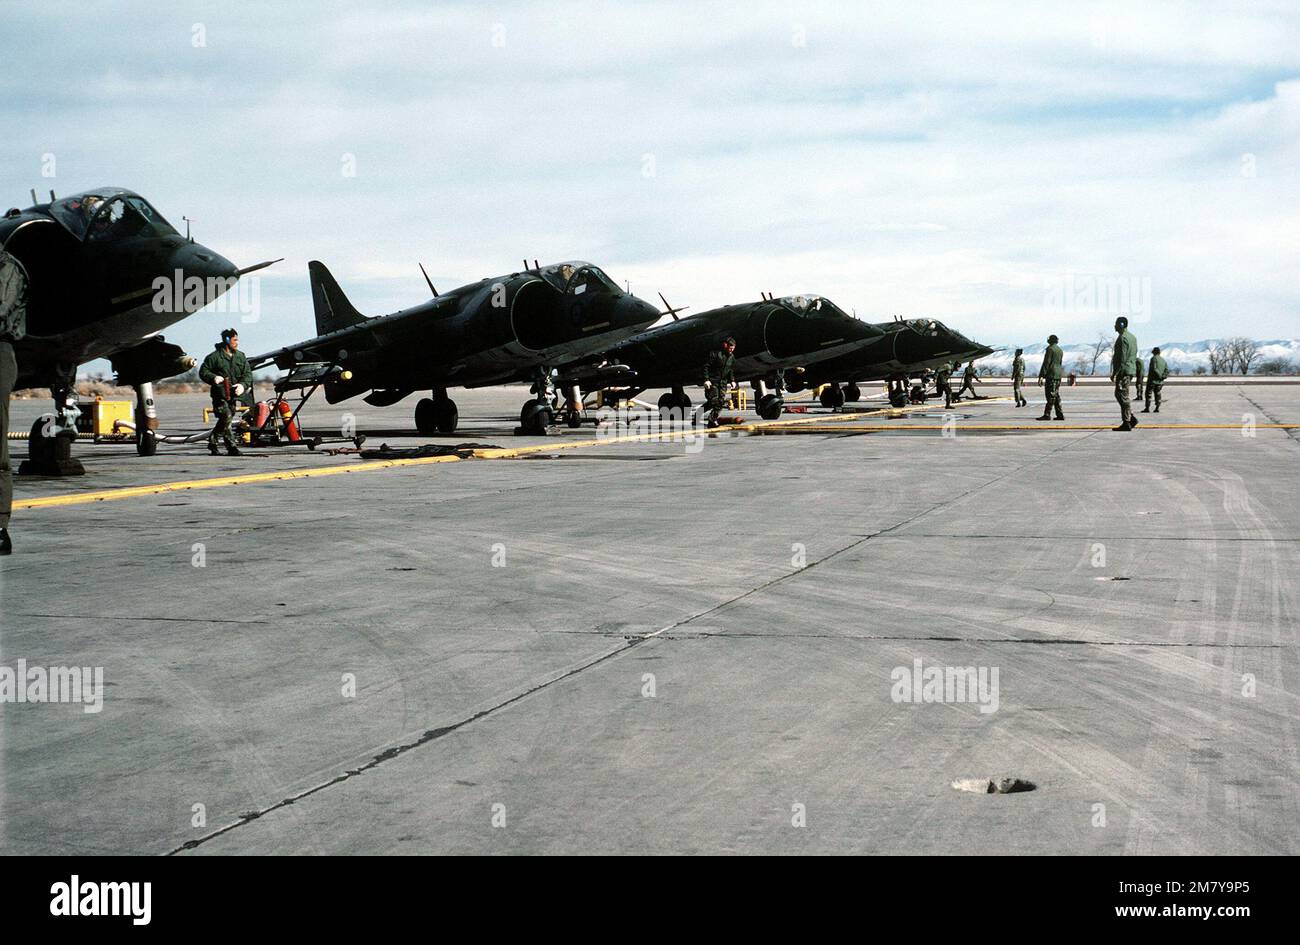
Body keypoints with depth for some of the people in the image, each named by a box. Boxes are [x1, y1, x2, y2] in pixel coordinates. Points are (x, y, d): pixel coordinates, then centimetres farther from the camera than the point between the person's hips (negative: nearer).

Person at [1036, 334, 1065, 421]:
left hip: (1051, 375, -8)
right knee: (1056, 396, 10)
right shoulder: (1060, 350, 17)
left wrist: (1041, 376, -16)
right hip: (1058, 375, 8)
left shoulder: (1050, 349, -9)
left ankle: (1047, 414, -10)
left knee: (1051, 396, -10)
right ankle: (1059, 415, 8)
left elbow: (1046, 363, -14)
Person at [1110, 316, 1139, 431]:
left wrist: (1114, 373, -18)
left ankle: (1126, 423, -5)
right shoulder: (1132, 337, 17)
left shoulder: (1122, 338, -15)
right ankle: (1131, 418, 11)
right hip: (1131, 370, 10)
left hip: (1123, 371, -10)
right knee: (1119, 395, 16)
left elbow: (1122, 358, -20)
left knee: (1122, 396, -6)